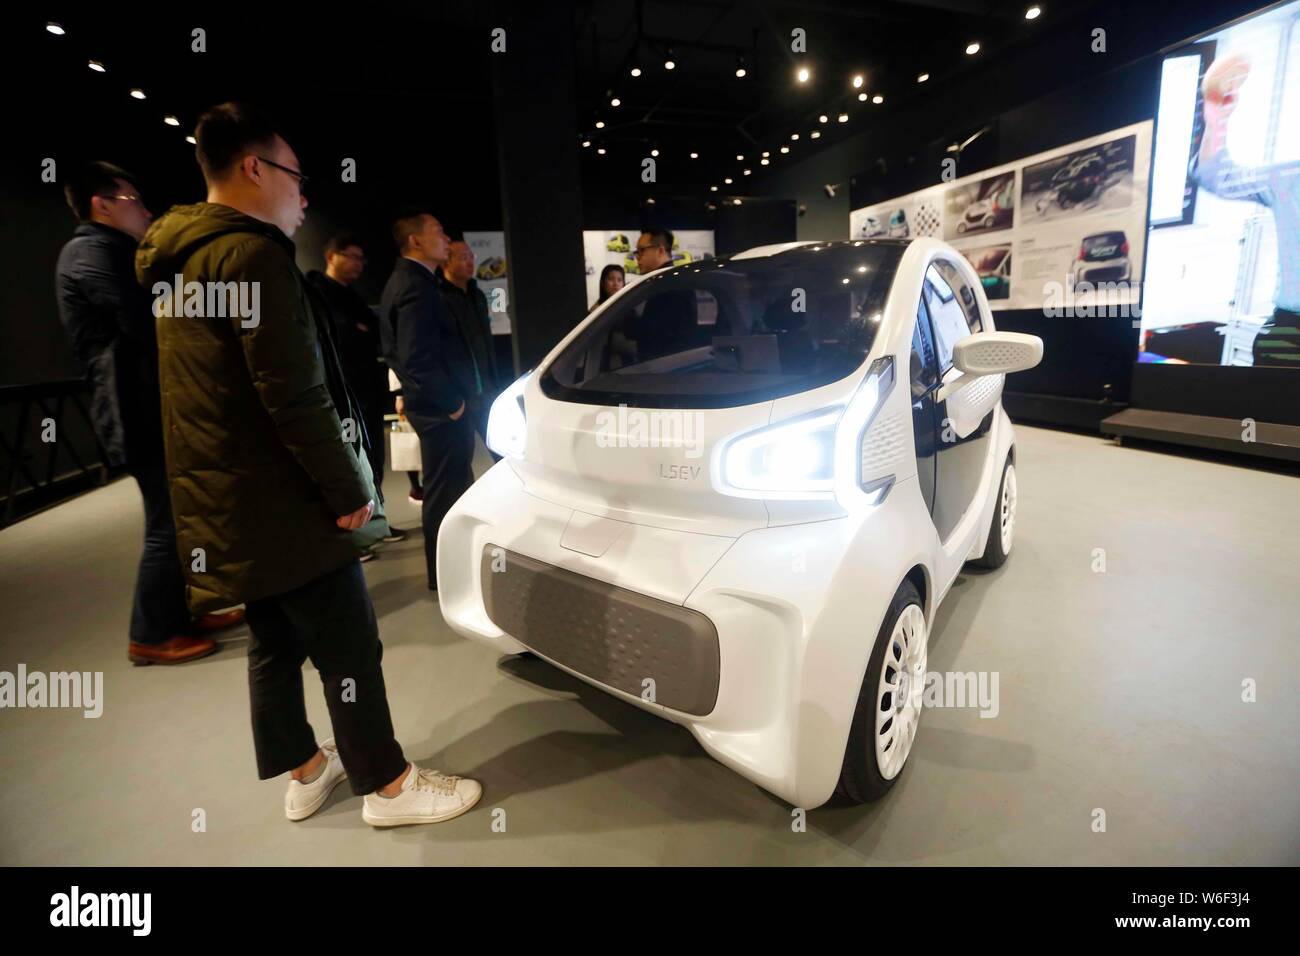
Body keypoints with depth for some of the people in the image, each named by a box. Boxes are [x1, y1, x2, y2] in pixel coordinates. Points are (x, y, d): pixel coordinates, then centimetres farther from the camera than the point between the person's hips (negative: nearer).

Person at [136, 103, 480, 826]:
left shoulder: (182, 259, 16)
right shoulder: (253, 252, -16)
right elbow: (296, 397, -23)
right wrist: (348, 490, -15)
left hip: (228, 503, 10)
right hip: (280, 503, -10)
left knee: (276, 643, 19)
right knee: (349, 648, 2)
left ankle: (305, 771, 35)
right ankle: (388, 786, 18)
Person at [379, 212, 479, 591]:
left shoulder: (406, 280, 14)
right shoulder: (416, 286, -19)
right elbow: (417, 358, -27)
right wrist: (451, 403, -18)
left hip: (432, 403, 11)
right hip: (440, 407, -11)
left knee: (446, 487, 20)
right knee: (445, 490, 0)